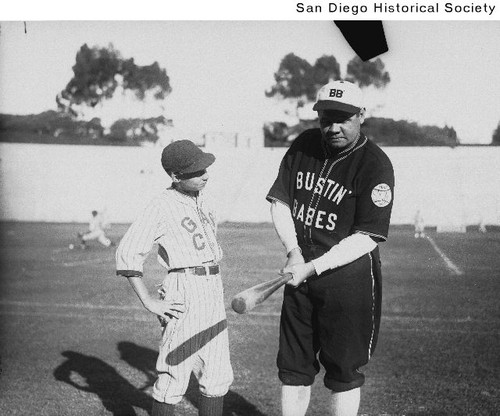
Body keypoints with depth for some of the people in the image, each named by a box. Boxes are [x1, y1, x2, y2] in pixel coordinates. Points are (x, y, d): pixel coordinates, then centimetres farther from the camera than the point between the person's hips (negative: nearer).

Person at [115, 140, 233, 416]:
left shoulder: (201, 200, 13)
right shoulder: (162, 205, -10)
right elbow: (127, 253, -14)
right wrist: (149, 302, -16)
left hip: (214, 292, 7)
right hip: (184, 292, -7)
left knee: (218, 378, 11)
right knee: (174, 379, -5)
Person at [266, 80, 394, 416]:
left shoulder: (375, 166, -15)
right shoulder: (304, 146, 2)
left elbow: (367, 237, -19)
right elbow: (280, 202, 6)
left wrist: (312, 268, -23)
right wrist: (294, 252, -10)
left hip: (349, 278, -5)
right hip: (300, 274, 5)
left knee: (344, 372, 5)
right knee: (293, 367, 14)